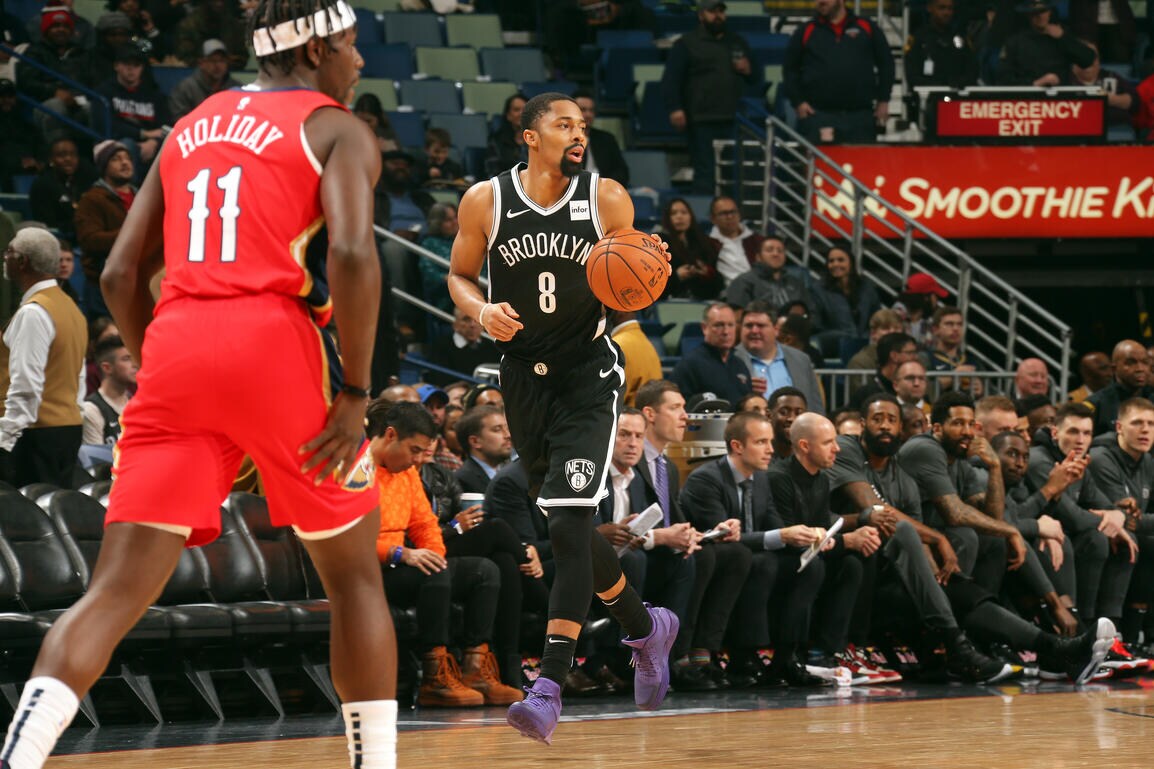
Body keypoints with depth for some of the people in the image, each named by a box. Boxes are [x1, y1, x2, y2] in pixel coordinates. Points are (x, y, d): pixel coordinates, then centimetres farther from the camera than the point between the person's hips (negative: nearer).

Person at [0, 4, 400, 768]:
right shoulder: (337, 129, 8)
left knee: (117, 591, -2)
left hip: (175, 345, 4)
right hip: (277, 342, -4)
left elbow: (121, 275, 18)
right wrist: (355, 393, -8)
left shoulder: (191, 127, 24)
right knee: (355, 574, 15)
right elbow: (353, 253, -11)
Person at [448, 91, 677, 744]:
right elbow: (460, 275, 8)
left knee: (570, 521, -18)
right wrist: (483, 310, -13)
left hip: (589, 371, -3)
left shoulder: (608, 198, -5)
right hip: (523, 372, 3)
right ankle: (646, 628, 40)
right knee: (572, 525, 13)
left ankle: (550, 688, -22)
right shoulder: (486, 200, -3)